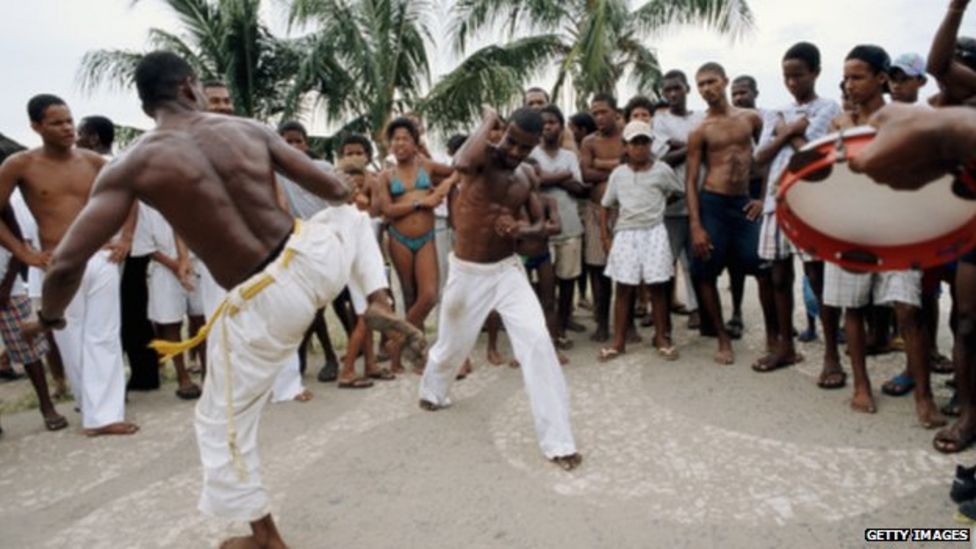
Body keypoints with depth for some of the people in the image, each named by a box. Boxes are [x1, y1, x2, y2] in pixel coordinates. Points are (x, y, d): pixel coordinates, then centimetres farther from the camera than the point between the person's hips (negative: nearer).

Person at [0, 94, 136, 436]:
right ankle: (95, 406, 17)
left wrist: (126, 238, 7)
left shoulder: (93, 161, 5)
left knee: (103, 337, 1)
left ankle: (104, 414, 5)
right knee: (72, 342, 5)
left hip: (102, 260, 2)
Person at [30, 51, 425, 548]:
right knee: (351, 217, 36)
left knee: (223, 425, 20)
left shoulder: (132, 165, -6)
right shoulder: (250, 129, 2)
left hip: (261, 304, -2)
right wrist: (341, 191, 31)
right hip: (310, 257, 3)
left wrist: (49, 316, 12)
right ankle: (379, 305, 16)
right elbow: (337, 190, 4)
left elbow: (65, 265, -11)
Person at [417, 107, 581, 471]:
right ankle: (432, 391, 54)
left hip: (508, 270, 3)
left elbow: (540, 224, 12)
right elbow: (462, 163, -41)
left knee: (537, 341, -16)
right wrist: (487, 121, -23)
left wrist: (522, 230, -13)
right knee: (453, 345, 17)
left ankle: (557, 440, -8)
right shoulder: (483, 157, -14)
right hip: (467, 272, -3)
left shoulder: (525, 177, 3)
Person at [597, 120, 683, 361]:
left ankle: (661, 338, 14)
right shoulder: (618, 174, 5)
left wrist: (659, 204, 8)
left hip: (654, 232, -1)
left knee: (658, 286, 2)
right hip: (626, 233, 1)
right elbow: (606, 205, 11)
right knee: (624, 287, 2)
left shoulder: (662, 170, 0)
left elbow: (680, 193, 13)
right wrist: (605, 235, 7)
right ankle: (618, 341, 8)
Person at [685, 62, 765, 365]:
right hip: (712, 205, -1)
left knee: (764, 269, -2)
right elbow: (690, 180, -4)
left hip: (745, 204, 2)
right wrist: (696, 226, -12)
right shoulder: (700, 131, -1)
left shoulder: (751, 118, 6)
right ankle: (723, 338, 15)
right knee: (705, 273, 0)